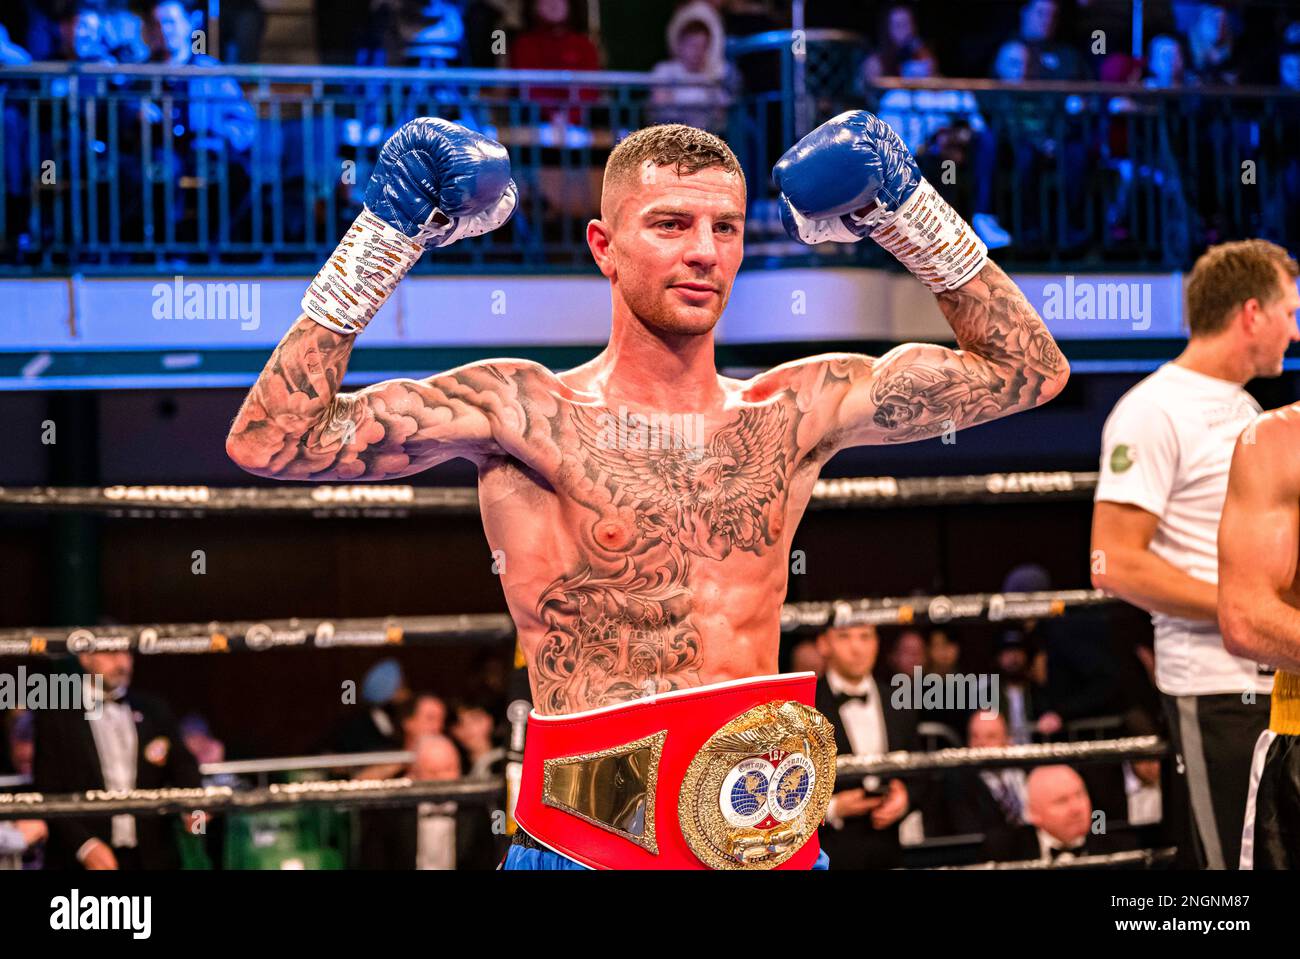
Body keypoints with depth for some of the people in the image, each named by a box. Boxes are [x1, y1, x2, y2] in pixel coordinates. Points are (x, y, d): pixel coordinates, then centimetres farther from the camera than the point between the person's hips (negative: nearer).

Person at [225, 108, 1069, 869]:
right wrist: (383, 242, -9)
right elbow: (270, 441, -10)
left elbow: (1028, 370, 14)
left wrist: (909, 213, 8)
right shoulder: (523, 413, -4)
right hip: (589, 845, -4)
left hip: (775, 840, 4)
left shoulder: (796, 411, 7)